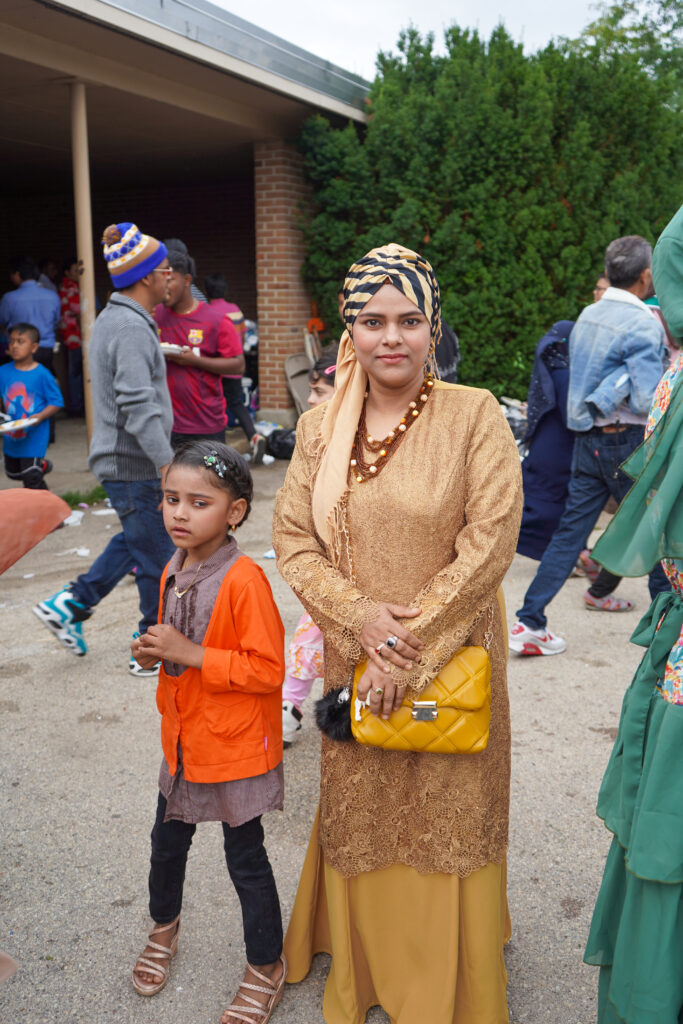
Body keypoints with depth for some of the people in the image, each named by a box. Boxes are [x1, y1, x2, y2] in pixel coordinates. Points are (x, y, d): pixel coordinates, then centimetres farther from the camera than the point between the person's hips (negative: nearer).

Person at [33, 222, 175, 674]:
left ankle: (71, 603, 26)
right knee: (159, 560, 3)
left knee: (136, 540, 24)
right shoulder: (132, 328, -20)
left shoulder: (113, 319, 13)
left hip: (118, 460, 10)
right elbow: (140, 408, -29)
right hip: (135, 465, -10)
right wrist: (169, 467, -31)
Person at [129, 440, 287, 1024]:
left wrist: (189, 654, -27)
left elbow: (267, 670, -26)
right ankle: (165, 925, 52)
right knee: (168, 841, 24)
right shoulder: (174, 572, 2)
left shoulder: (244, 580, -24)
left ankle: (266, 967, 31)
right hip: (183, 741, 7)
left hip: (235, 749, -7)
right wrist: (156, 652, -4)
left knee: (245, 859, 9)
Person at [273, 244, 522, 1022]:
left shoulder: (474, 416, -10)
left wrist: (410, 647, -16)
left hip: (450, 659, -3)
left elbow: (489, 542, -14)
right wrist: (360, 614, -15)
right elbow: (292, 539, 0)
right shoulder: (320, 426, 1)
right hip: (353, 661, 3)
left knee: (447, 823, 11)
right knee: (359, 817, 17)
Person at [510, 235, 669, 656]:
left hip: (587, 440, 7)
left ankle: (530, 624, 7)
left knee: (570, 531, 8)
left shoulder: (588, 316, 9)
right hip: (626, 443, -7)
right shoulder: (642, 325, -14)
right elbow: (649, 402, -20)